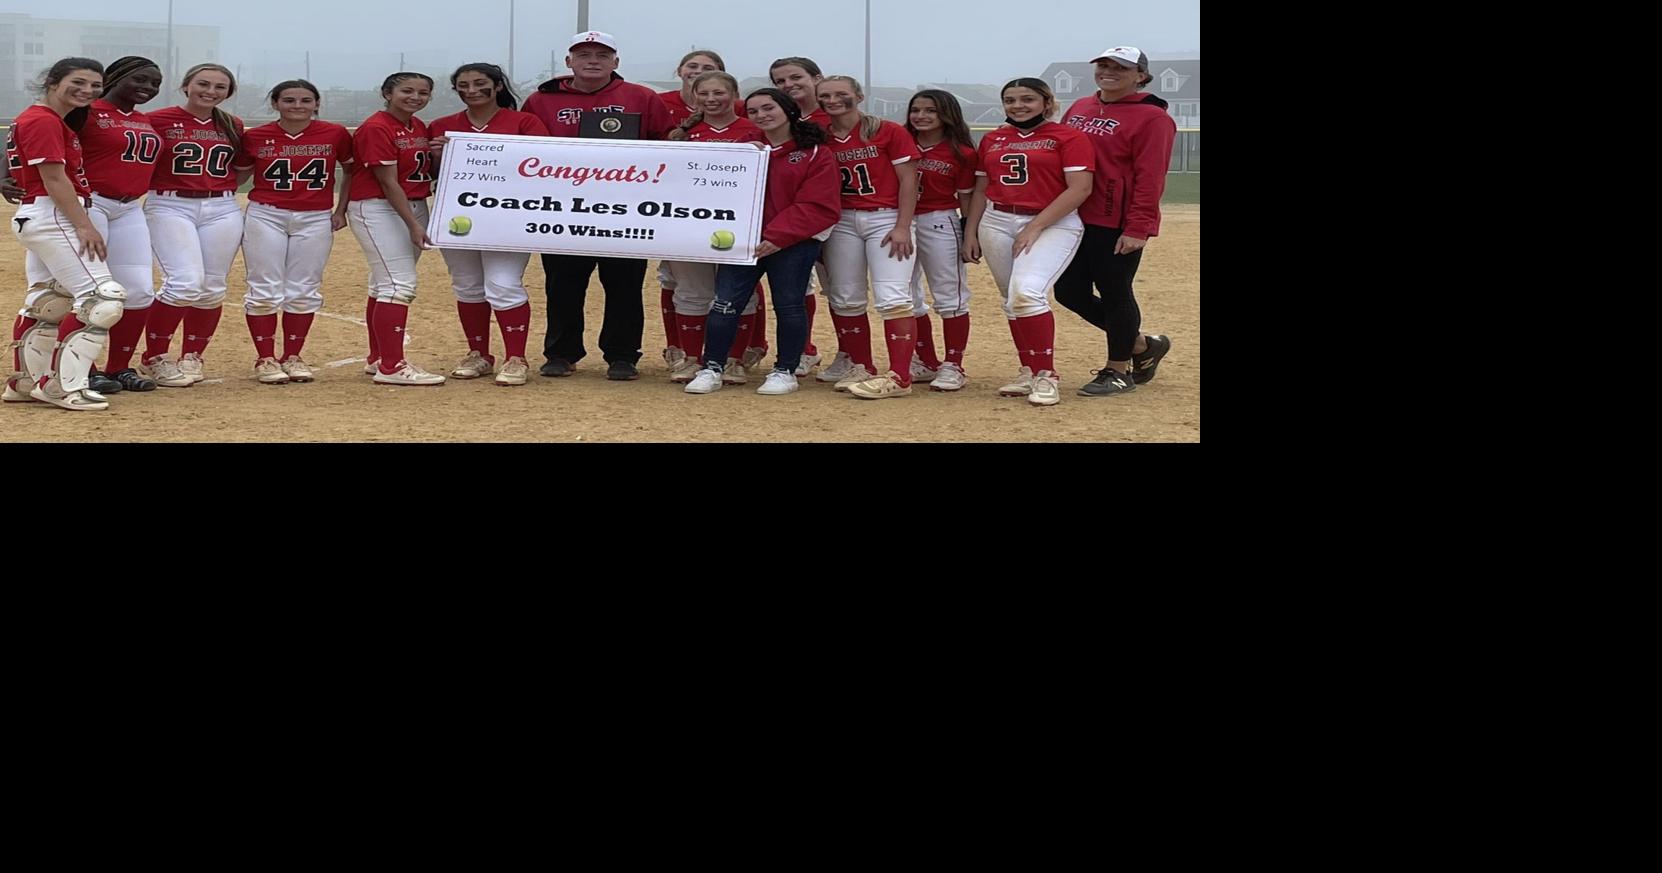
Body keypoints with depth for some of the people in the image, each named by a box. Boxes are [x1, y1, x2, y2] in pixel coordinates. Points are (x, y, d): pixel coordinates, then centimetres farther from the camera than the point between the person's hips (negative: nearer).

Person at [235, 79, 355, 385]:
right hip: (265, 217, -1)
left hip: (316, 220, 1)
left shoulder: (335, 135, -1)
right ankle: (265, 360, 6)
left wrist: (341, 210, 7)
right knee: (265, 291, -1)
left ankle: (293, 358, 15)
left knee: (304, 291, 5)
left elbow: (353, 171, 12)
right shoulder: (255, 137, -1)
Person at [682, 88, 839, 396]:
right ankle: (711, 369, 3)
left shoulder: (816, 154, -2)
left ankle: (785, 371, 14)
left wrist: (777, 237, -17)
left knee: (788, 305, 2)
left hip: (794, 244, -3)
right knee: (725, 302, -2)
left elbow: (818, 206, -10)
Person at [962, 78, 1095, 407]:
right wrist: (970, 233, 11)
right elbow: (981, 189, 19)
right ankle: (1029, 373, 19)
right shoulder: (992, 140, 14)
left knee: (1026, 292, -23)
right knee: (1012, 301, 8)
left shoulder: (1068, 137, -5)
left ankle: (1046, 376, -17)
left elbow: (1080, 188, -13)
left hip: (1054, 223, -6)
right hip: (997, 223, 6)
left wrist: (1035, 227, -16)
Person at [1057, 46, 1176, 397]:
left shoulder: (1151, 117, -9)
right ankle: (1142, 344, 25)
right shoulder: (1079, 108, 14)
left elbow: (1150, 178, -14)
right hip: (1075, 219, 8)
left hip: (1118, 226, -8)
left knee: (1114, 293, 0)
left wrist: (1137, 229, -20)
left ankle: (1118, 371, 16)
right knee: (1070, 291, 9)